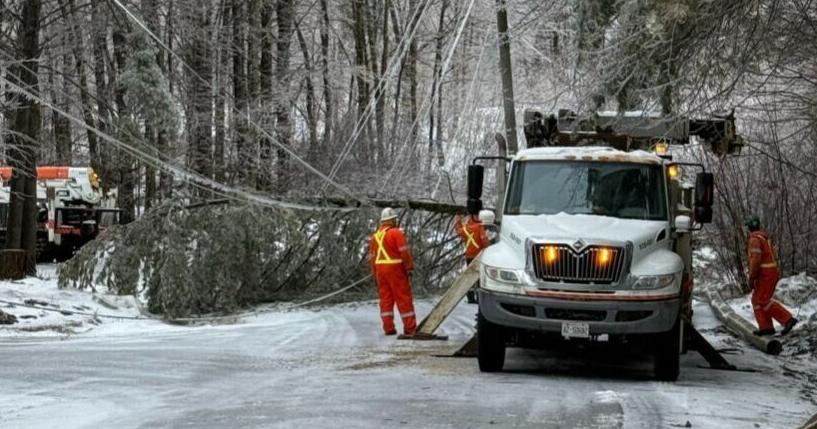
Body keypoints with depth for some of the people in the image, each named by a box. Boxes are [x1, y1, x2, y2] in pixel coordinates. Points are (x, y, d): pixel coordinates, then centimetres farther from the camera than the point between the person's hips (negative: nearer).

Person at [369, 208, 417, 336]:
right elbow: (404, 252, -14)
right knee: (404, 297, -2)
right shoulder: (396, 233, -9)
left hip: (380, 269, 6)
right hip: (395, 268, -6)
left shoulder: (375, 236, 13)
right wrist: (409, 267, -6)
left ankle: (388, 328, 7)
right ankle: (410, 328, -1)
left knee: (385, 298, 9)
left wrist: (375, 274, 20)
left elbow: (371, 257, 15)